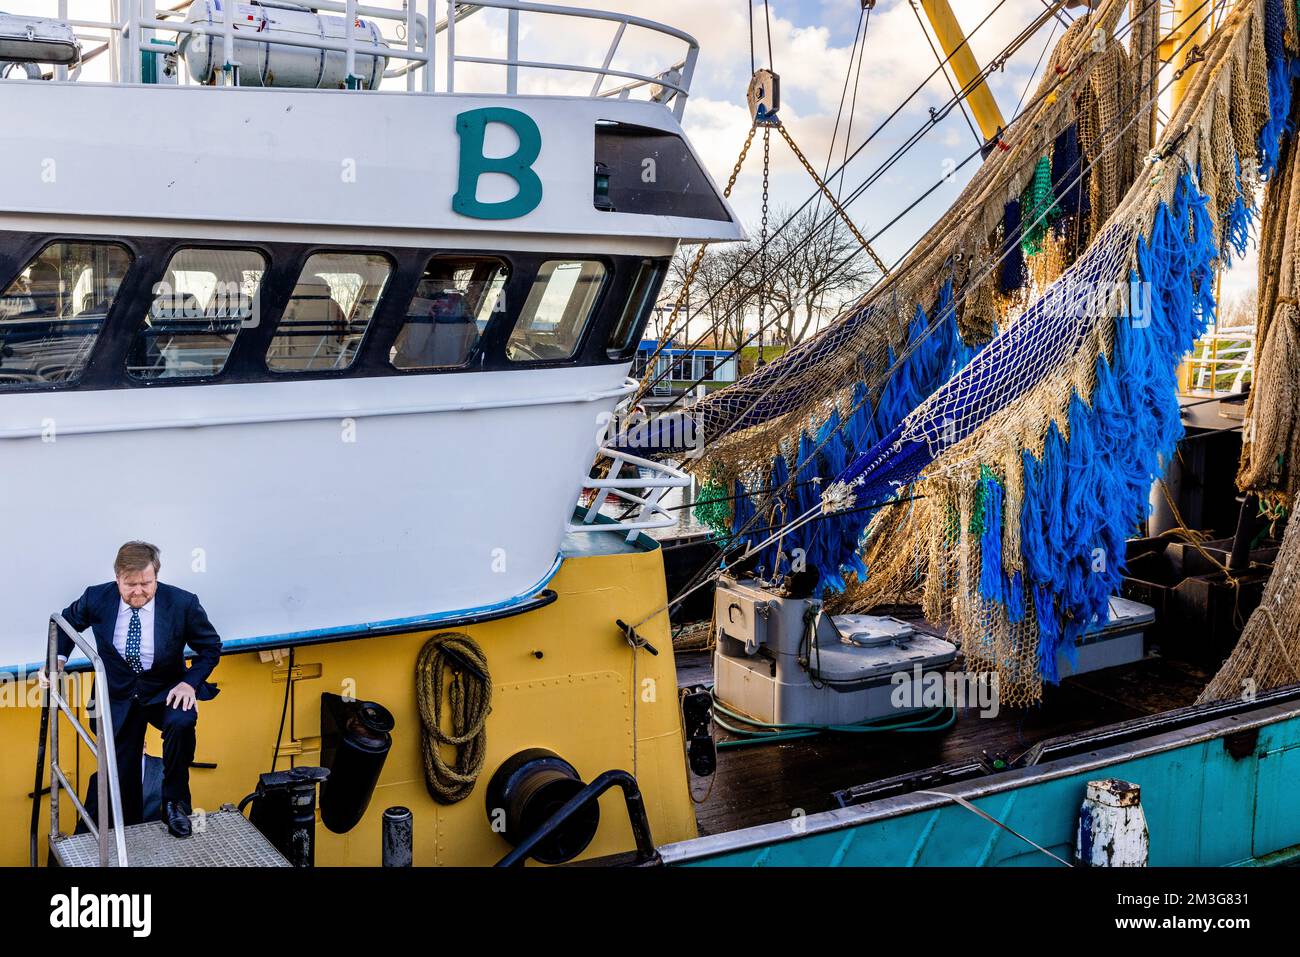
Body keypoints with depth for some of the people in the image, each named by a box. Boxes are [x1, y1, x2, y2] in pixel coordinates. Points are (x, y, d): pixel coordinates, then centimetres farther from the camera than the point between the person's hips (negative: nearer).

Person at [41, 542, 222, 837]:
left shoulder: (182, 603, -19)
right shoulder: (97, 598, -14)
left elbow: (211, 647, -5)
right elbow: (68, 622, 10)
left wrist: (190, 681, -19)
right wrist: (58, 659, -5)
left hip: (165, 692, -2)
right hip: (119, 698, 2)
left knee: (182, 722, -35)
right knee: (123, 778, 6)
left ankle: (174, 803, -14)